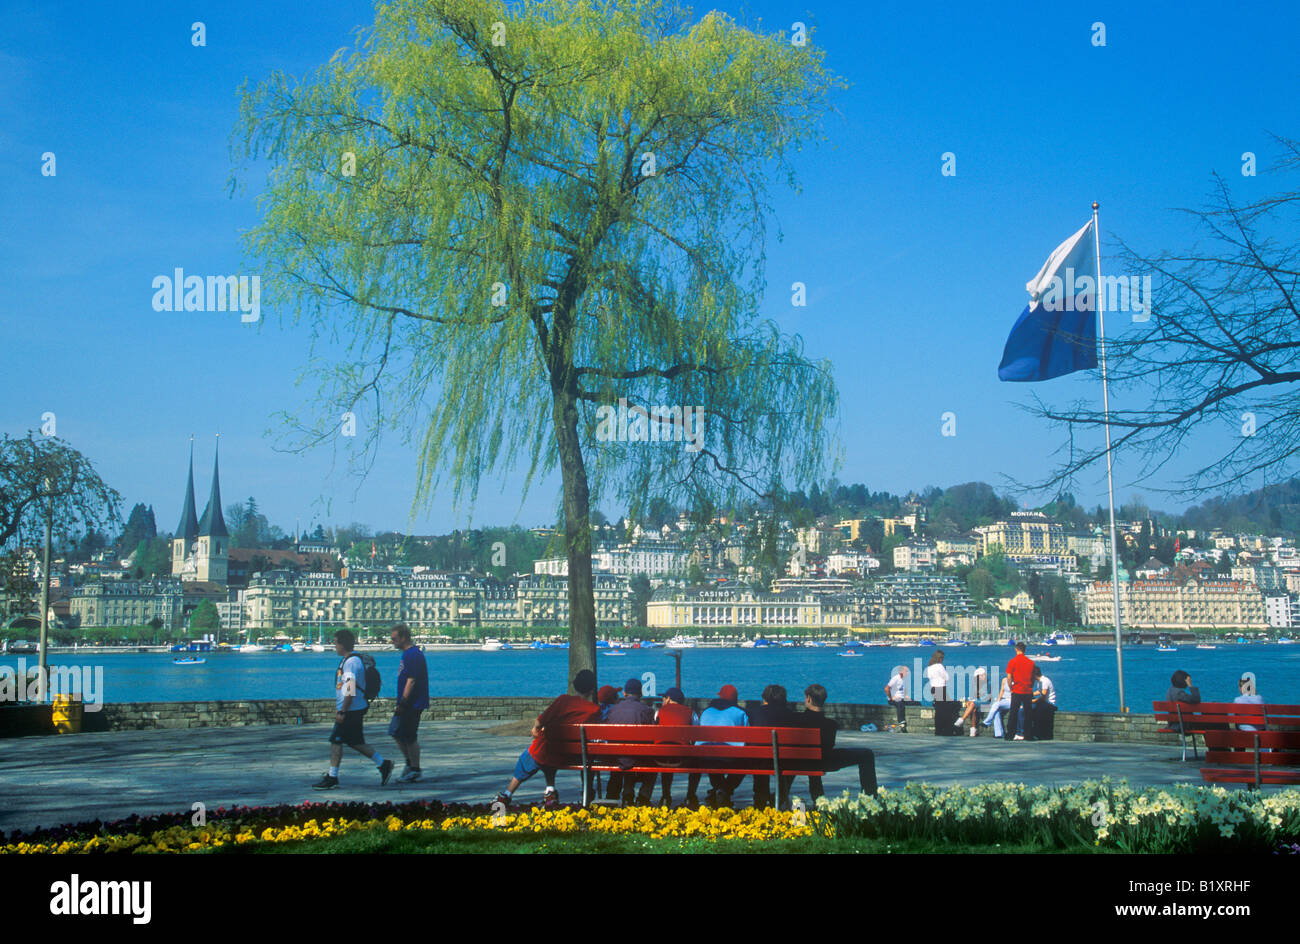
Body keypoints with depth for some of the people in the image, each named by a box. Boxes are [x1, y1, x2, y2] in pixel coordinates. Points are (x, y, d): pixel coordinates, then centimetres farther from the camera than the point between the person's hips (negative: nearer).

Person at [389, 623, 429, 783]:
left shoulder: (413, 655, -18)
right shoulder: (407, 653, 15)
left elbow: (411, 681, -23)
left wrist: (402, 704, -22)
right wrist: (400, 703, 23)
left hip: (413, 704, -10)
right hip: (406, 704, 10)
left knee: (408, 737, -4)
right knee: (396, 733, 14)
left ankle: (415, 772, 4)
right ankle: (410, 764, 23)